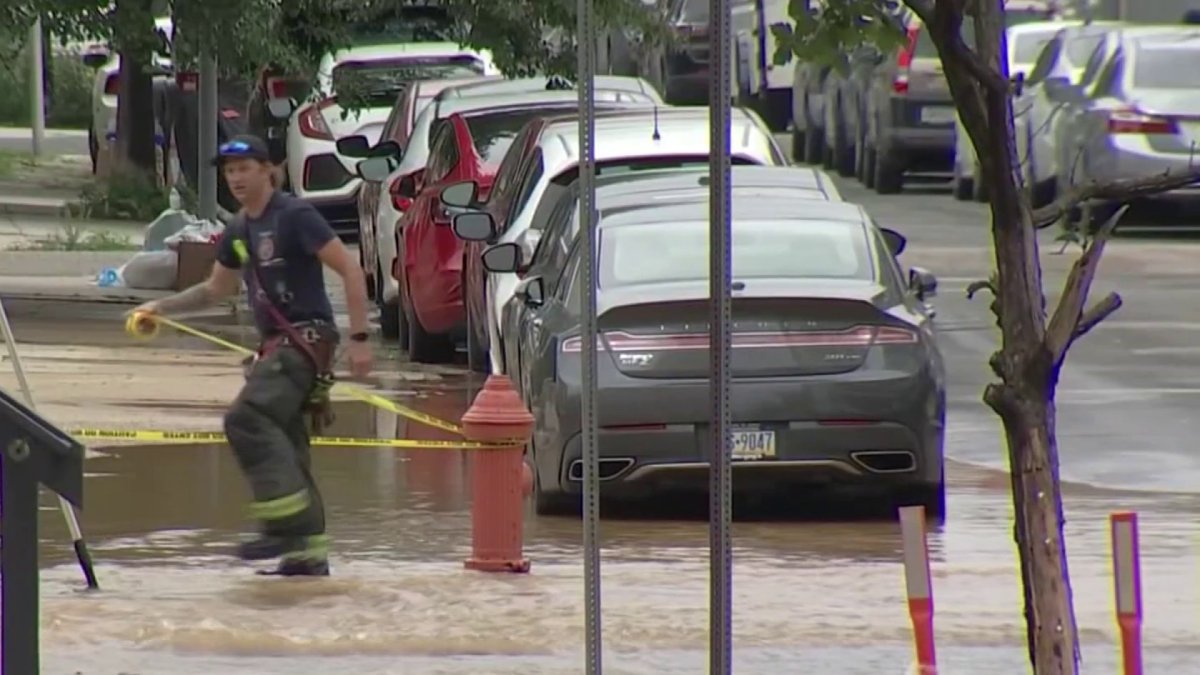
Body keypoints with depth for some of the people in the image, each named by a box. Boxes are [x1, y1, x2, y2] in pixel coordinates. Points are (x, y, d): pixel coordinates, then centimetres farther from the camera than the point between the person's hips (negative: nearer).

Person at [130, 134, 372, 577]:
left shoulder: (294, 217, -10)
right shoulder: (239, 231, 16)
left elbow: (350, 270, -12)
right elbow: (217, 289, 33)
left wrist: (359, 338, -17)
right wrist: (162, 307, 25)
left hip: (307, 338, -9)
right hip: (276, 345, 9)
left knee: (248, 419, -24)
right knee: (283, 445, 8)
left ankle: (287, 526, -27)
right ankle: (309, 553, 12)